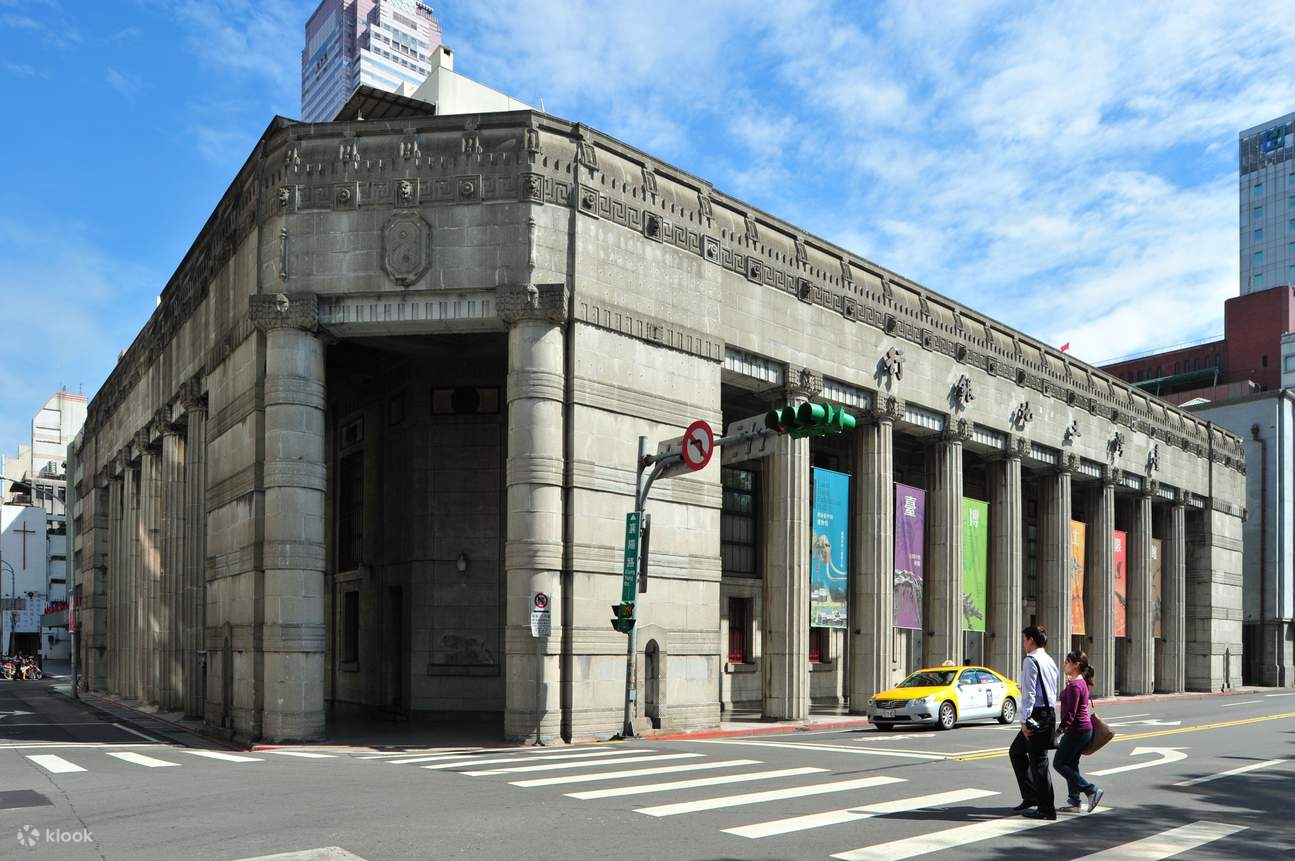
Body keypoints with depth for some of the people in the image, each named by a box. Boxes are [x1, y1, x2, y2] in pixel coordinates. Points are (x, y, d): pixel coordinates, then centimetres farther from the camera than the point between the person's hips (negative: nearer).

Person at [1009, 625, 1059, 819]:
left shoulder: (1030, 661, -13)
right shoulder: (1049, 661, 16)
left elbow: (1029, 692, -18)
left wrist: (1025, 720, -18)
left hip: (1037, 715, -10)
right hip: (1049, 712, 10)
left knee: (1038, 761, -2)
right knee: (1016, 751, 19)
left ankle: (1046, 809, 4)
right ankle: (1030, 797, 21)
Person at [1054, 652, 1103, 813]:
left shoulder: (1074, 686, -19)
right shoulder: (1083, 682, 11)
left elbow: (1070, 714, -23)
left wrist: (1058, 732, -22)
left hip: (1076, 730, -10)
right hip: (1085, 728, 10)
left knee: (1059, 763, -2)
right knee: (1071, 764, 14)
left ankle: (1091, 790, -5)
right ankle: (1074, 801, 16)